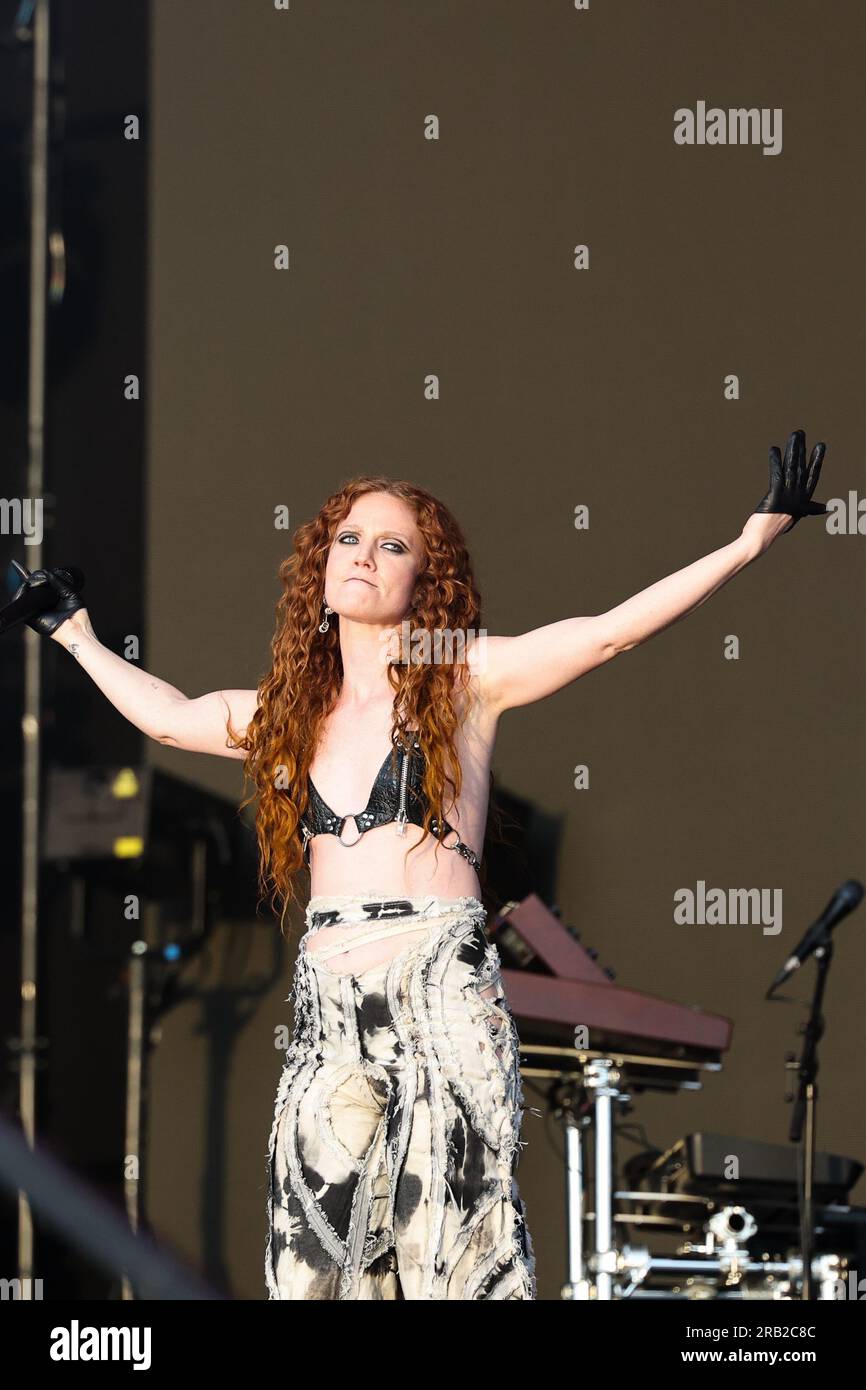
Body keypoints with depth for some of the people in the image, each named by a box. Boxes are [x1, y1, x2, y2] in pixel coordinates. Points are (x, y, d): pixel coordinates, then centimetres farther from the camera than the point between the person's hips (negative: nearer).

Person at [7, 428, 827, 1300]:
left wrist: (755, 538, -9)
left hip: (442, 997, -4)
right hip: (327, 1010, 5)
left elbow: (608, 632, -3)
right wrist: (77, 634, 47)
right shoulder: (291, 710, 19)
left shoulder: (466, 680, 6)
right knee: (321, 1260, -2)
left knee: (456, 1256, -13)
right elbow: (166, 715, 35)